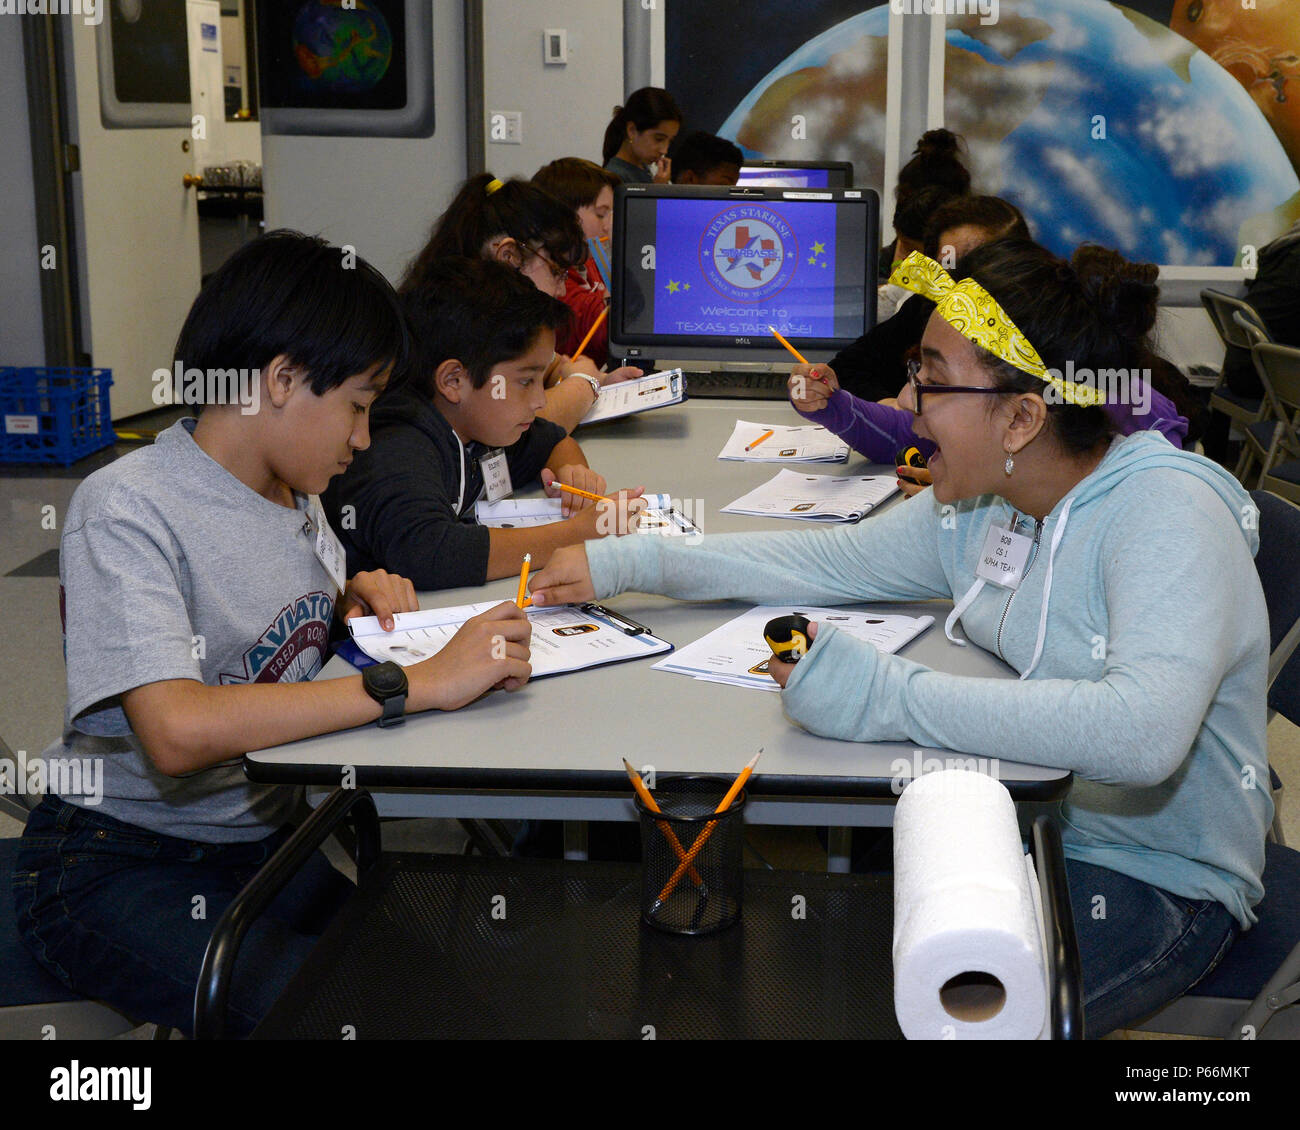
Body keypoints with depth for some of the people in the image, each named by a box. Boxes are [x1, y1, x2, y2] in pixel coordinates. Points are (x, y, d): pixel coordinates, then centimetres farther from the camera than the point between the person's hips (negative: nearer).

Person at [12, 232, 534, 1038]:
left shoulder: (294, 494, 7)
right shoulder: (127, 507, -18)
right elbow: (178, 732, -32)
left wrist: (353, 600, 2)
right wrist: (418, 683, -32)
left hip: (263, 841, 7)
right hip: (119, 866, -7)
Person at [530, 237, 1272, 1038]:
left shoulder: (1167, 513, -24)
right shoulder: (982, 503, 0)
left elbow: (1143, 733, -40)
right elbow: (833, 560, 11)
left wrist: (887, 696, -40)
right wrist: (621, 564, 6)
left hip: (1160, 883, -7)